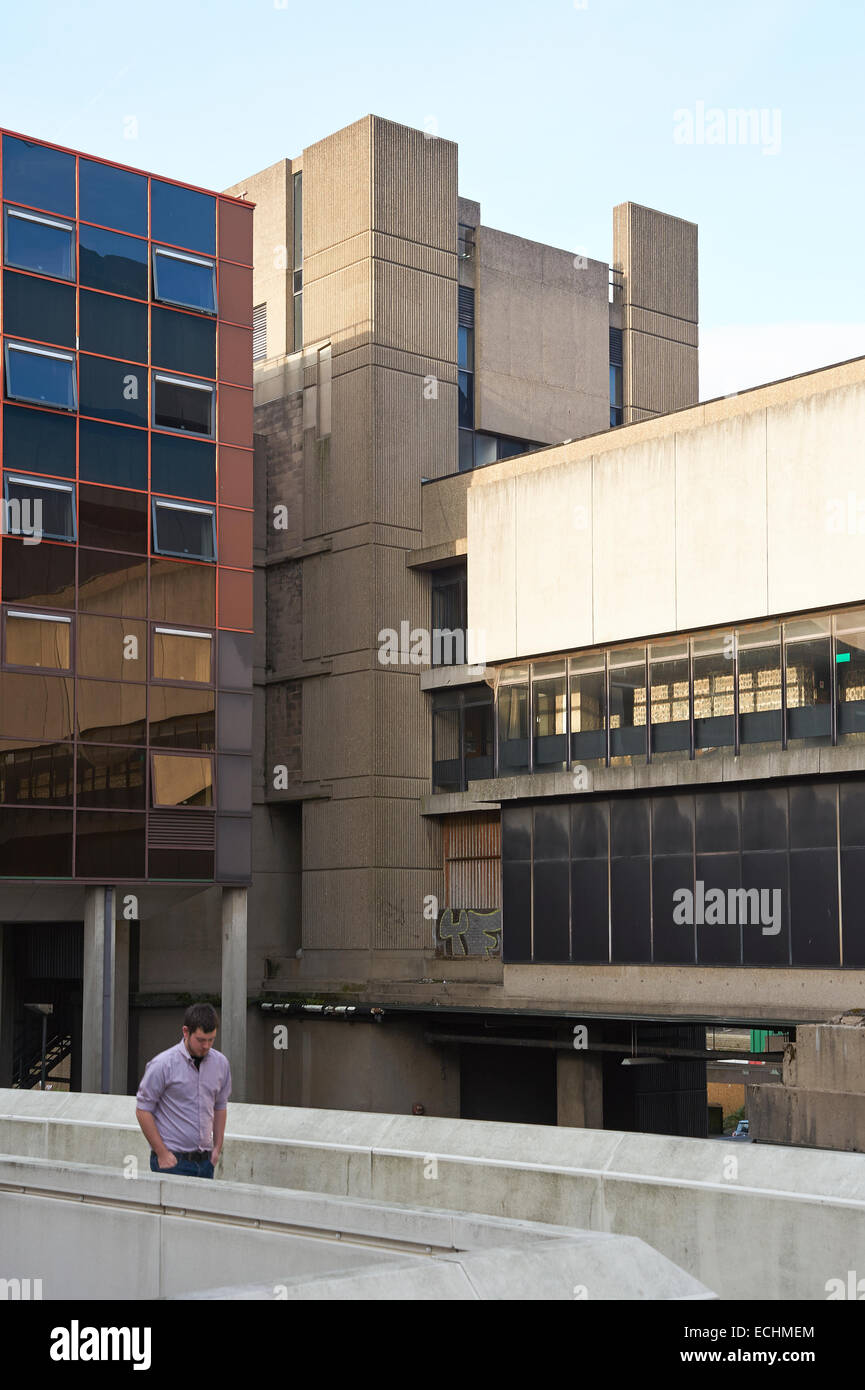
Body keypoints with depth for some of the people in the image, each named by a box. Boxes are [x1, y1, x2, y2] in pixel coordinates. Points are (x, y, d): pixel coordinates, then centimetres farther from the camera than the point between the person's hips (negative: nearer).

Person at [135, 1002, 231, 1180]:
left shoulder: (221, 1063, 6)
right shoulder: (163, 1065, -11)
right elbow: (143, 1110, -7)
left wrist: (217, 1148, 13)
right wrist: (162, 1153, -9)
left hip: (205, 1160, 5)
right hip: (172, 1160, -5)